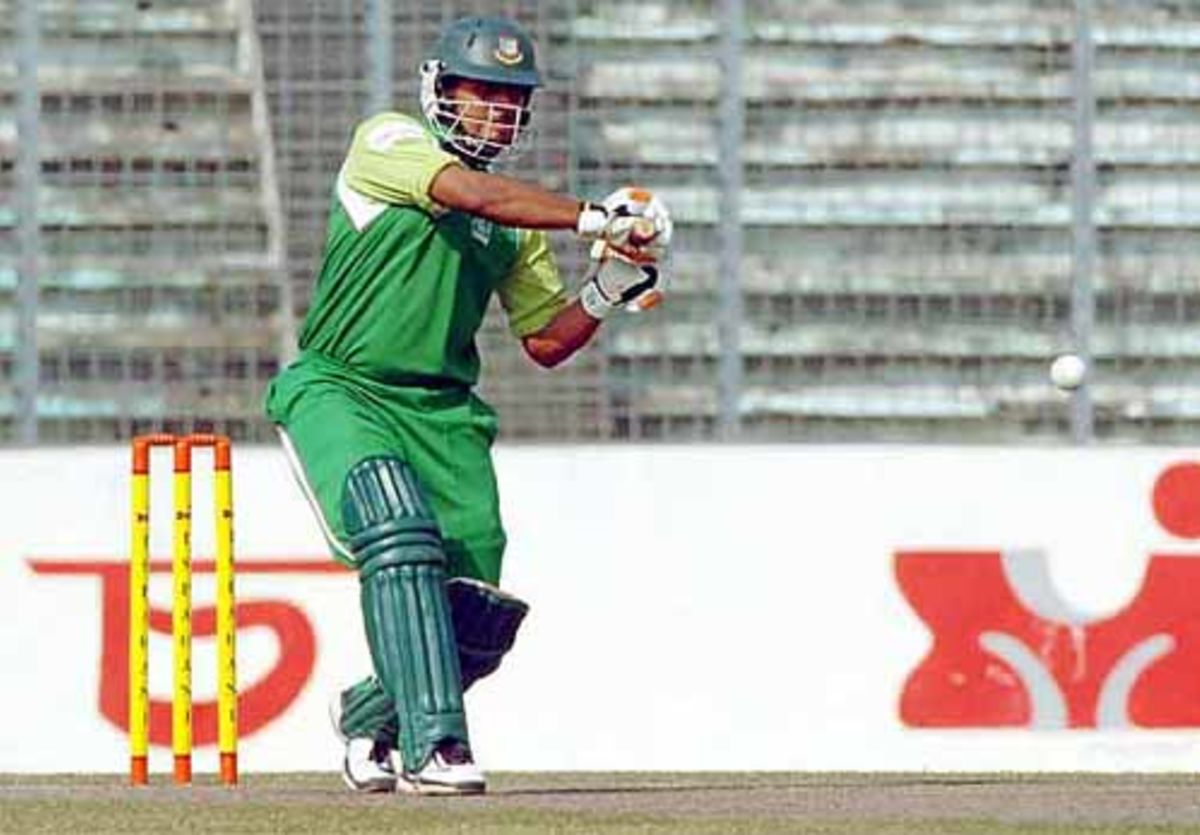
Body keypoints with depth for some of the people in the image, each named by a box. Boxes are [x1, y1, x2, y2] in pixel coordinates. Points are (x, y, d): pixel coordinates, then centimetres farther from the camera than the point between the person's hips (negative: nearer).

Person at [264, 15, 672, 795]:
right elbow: (477, 194, -22)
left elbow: (547, 341, 16)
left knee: (474, 620, -4)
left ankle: (372, 715, 27)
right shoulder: (387, 143, -4)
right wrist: (596, 217, -26)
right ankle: (431, 744, -33)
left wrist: (609, 290, -1)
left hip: (442, 414, 6)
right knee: (398, 532, -32)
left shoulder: (520, 216, 15)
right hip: (339, 390, -6)